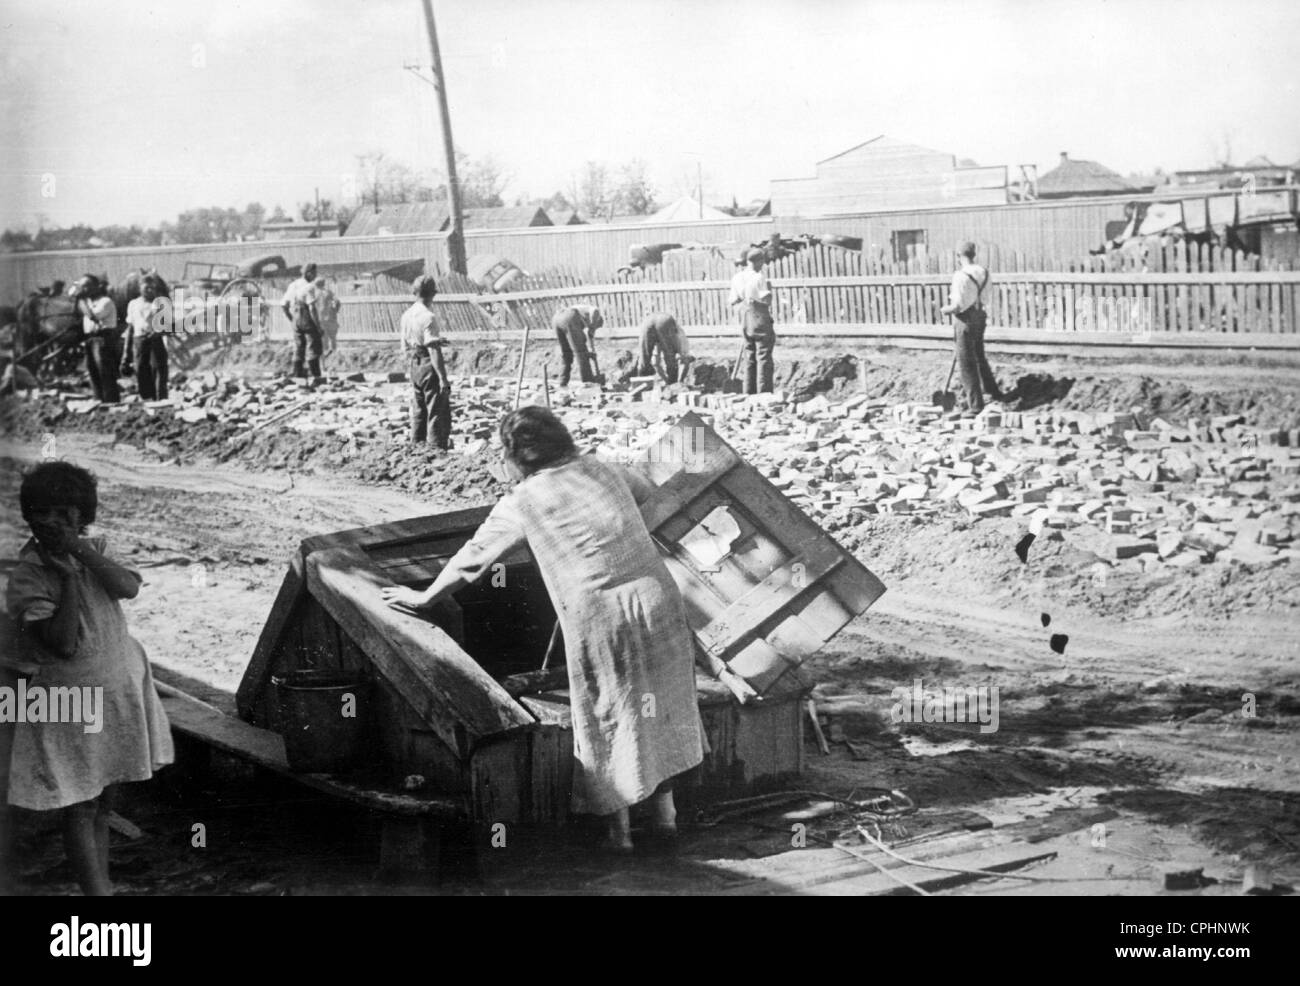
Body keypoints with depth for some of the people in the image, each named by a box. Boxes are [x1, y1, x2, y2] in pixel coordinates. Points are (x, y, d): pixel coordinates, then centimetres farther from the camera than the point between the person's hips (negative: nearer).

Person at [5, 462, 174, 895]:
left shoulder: (92, 550, 1)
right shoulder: (28, 576, -17)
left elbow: (129, 587, -18)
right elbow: (63, 644, -24)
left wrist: (82, 553, -26)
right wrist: (69, 578, -26)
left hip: (119, 686, 6)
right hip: (70, 698, -6)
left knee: (103, 800, 15)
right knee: (80, 808, -2)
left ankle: (101, 883, 25)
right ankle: (97, 891, -1)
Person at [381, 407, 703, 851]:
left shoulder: (524, 501, 0)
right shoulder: (603, 470, 12)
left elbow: (472, 557, 9)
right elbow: (646, 490, 33)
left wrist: (424, 597, 23)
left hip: (597, 615, -4)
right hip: (656, 596, 5)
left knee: (606, 717, 11)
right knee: (658, 703, 19)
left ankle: (619, 827, 19)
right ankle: (665, 810, 28)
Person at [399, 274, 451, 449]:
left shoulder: (407, 315, 5)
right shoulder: (429, 317, -18)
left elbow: (405, 346, 13)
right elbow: (434, 350, -21)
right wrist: (443, 378, -20)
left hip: (414, 366, 8)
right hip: (429, 367, -8)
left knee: (418, 411, 16)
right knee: (437, 411, -1)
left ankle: (416, 446, 21)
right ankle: (439, 448, 0)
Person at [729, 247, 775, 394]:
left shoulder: (738, 277, 3)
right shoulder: (760, 277, -15)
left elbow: (733, 302, 7)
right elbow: (767, 300, -19)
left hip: (745, 319, 6)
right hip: (760, 317, -6)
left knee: (750, 357, 14)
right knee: (763, 356, -2)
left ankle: (749, 393, 15)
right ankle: (764, 392, -4)